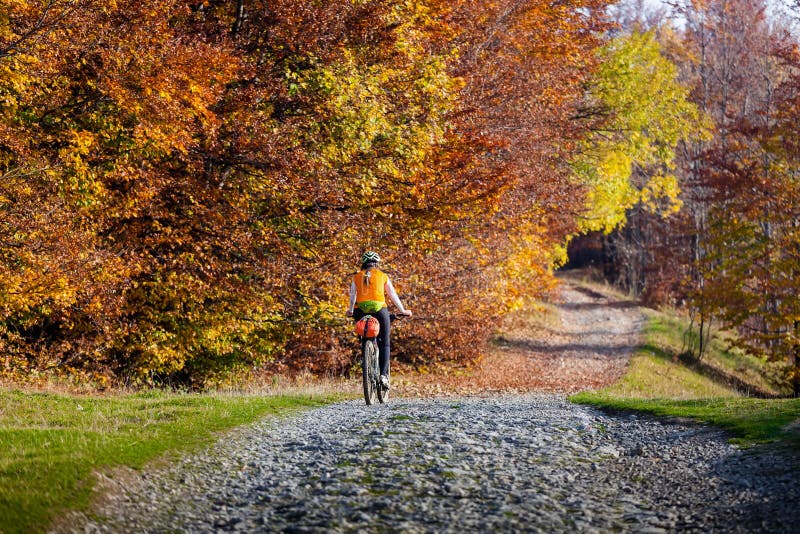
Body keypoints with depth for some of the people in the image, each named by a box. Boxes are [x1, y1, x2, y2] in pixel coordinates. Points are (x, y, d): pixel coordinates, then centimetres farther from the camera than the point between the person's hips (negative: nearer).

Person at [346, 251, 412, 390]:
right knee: (385, 343, 7)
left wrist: (350, 311, 42)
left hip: (361, 311, 1)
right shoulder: (382, 276, 13)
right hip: (379, 309, -1)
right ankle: (383, 374, -7)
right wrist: (403, 311, 29)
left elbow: (352, 296, 24)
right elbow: (393, 295, 18)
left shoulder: (357, 277, 16)